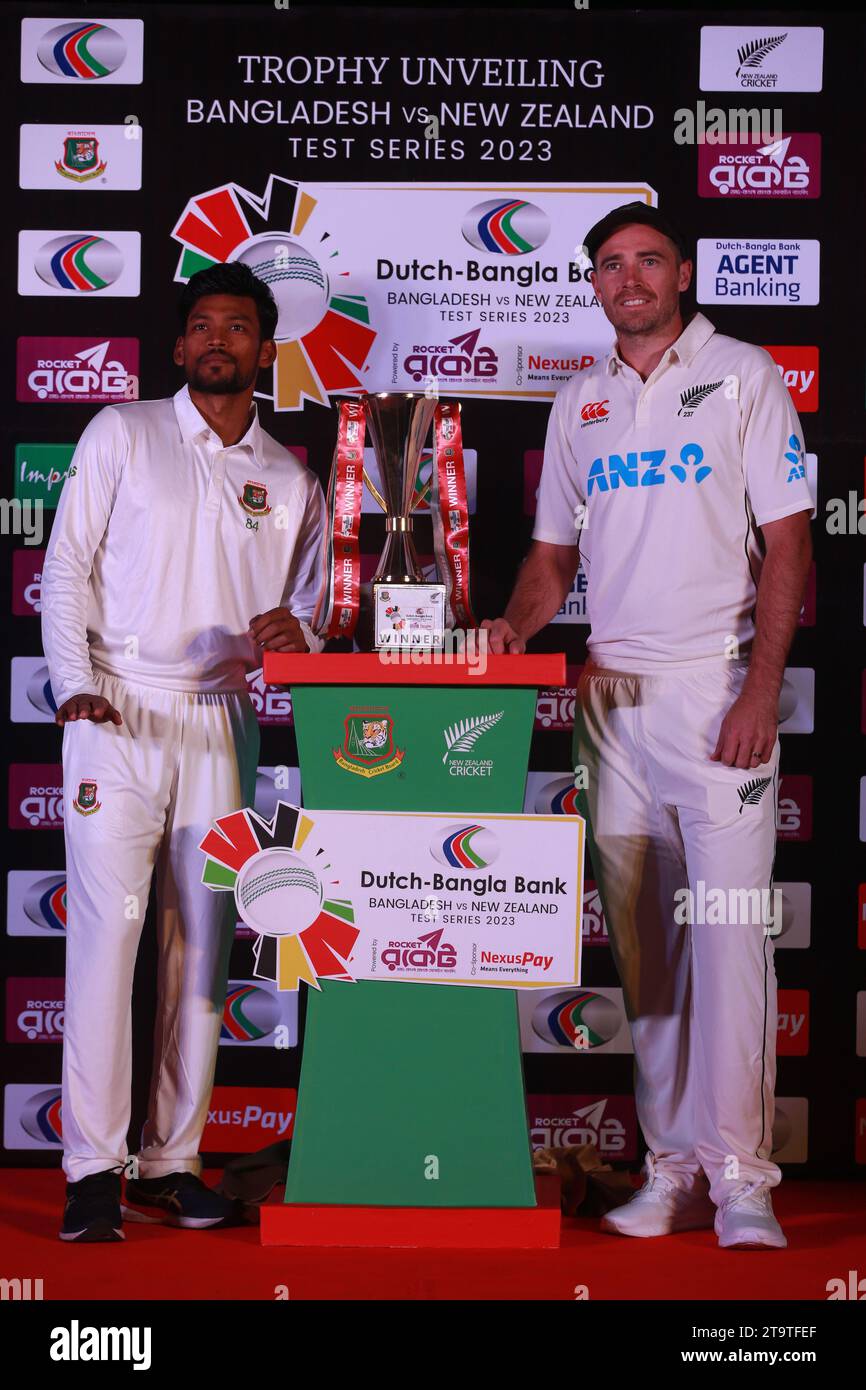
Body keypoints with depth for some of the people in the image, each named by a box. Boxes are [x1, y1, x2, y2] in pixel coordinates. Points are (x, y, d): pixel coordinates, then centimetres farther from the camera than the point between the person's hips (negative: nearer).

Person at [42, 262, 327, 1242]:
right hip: (116, 715, -3)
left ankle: (173, 1162, 11)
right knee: (107, 929, -10)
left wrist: (290, 633, -7)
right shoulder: (122, 435, 8)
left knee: (203, 941, 3)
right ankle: (93, 1169, -6)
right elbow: (66, 566, 3)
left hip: (221, 725, 3)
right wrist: (75, 683, -9)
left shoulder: (291, 481, 14)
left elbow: (307, 614, 17)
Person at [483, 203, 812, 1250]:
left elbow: (786, 542, -3)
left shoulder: (743, 376, 3)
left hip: (716, 683, -4)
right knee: (641, 941, 6)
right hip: (610, 692, 5)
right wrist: (517, 624, -1)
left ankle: (738, 1175, -4)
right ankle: (673, 1166, 14)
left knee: (729, 931, -10)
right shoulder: (578, 403, 15)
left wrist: (762, 689, -12)